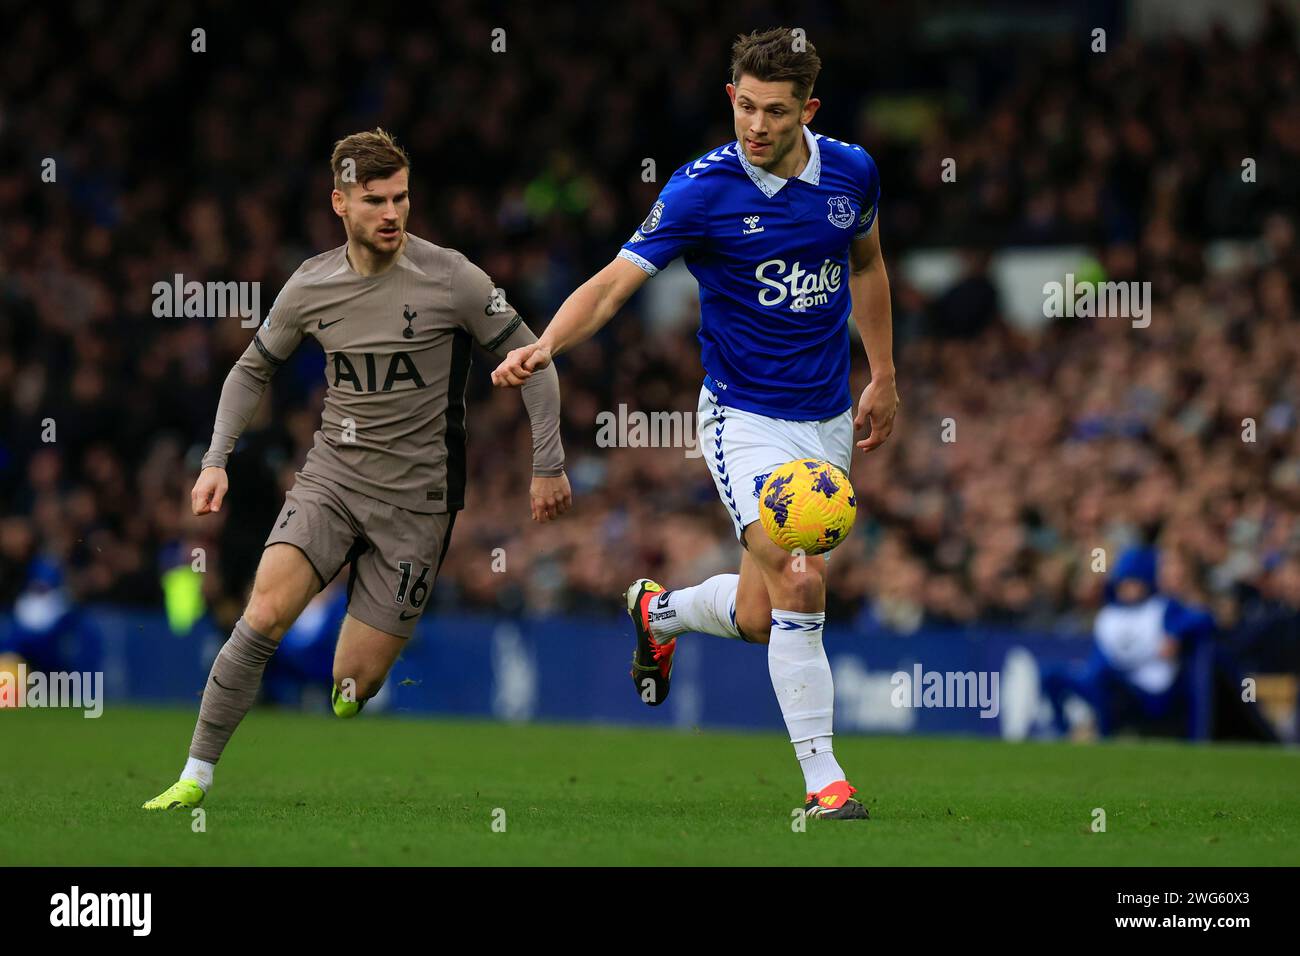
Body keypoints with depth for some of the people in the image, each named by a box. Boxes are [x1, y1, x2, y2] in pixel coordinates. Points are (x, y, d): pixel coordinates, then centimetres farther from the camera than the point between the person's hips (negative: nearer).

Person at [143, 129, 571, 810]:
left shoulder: (450, 279, -9)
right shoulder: (310, 285, 1)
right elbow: (254, 368, 17)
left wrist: (548, 465, -2)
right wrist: (216, 460, 7)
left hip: (414, 498, -2)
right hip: (331, 474, 2)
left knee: (355, 683, -8)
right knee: (265, 612, -21)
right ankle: (196, 775, -14)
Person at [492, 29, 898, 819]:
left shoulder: (851, 172, -2)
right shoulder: (702, 190, -16)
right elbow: (616, 281, -20)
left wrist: (883, 376, 18)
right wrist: (545, 346, -37)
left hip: (829, 420, 5)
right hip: (747, 418, -5)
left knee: (758, 618, 8)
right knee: (798, 588, -21)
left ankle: (659, 611, 42)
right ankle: (824, 778, -10)